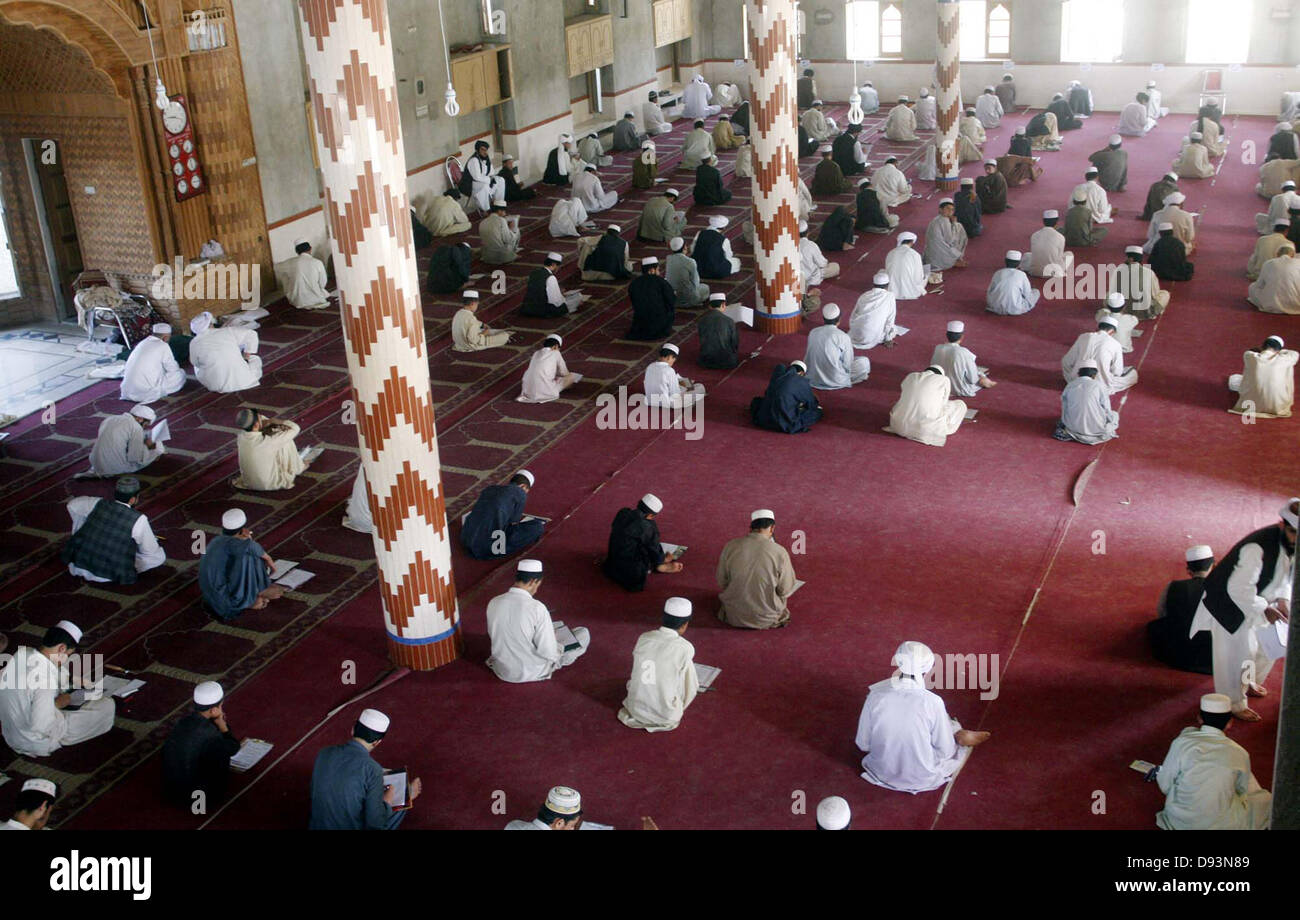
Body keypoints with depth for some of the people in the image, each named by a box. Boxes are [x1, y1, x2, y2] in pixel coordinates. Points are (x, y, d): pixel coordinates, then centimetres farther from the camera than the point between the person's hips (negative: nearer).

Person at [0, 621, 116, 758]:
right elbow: (41, 727, -34)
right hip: (39, 745, -8)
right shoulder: (45, 679, -34)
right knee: (107, 705, -3)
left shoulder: (21, 652, -10)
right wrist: (58, 704, -16)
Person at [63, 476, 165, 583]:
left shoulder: (99, 503, -3)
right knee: (160, 557, 6)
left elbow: (72, 504, 19)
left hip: (76, 566, 2)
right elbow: (150, 550, -2)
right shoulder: (139, 520, -15)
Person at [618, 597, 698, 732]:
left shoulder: (643, 638, -6)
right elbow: (691, 687, -8)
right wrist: (679, 708, 12)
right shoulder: (685, 648, -18)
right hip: (665, 716, -4)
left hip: (636, 709, 4)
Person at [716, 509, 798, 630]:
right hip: (767, 619, -1)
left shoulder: (730, 546, -14)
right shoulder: (779, 552, -20)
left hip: (734, 616, 1)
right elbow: (786, 591, -10)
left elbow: (722, 582, -1)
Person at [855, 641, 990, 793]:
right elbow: (945, 752, -12)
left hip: (883, 773, 2)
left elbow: (863, 745, -8)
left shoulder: (875, 697, -18)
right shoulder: (932, 702, -23)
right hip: (922, 779, -2)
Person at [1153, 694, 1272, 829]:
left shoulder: (1181, 743, -13)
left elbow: (1165, 785, -6)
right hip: (1217, 824, 0)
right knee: (1266, 800, 22)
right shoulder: (1240, 754, -11)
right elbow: (1241, 792, 6)